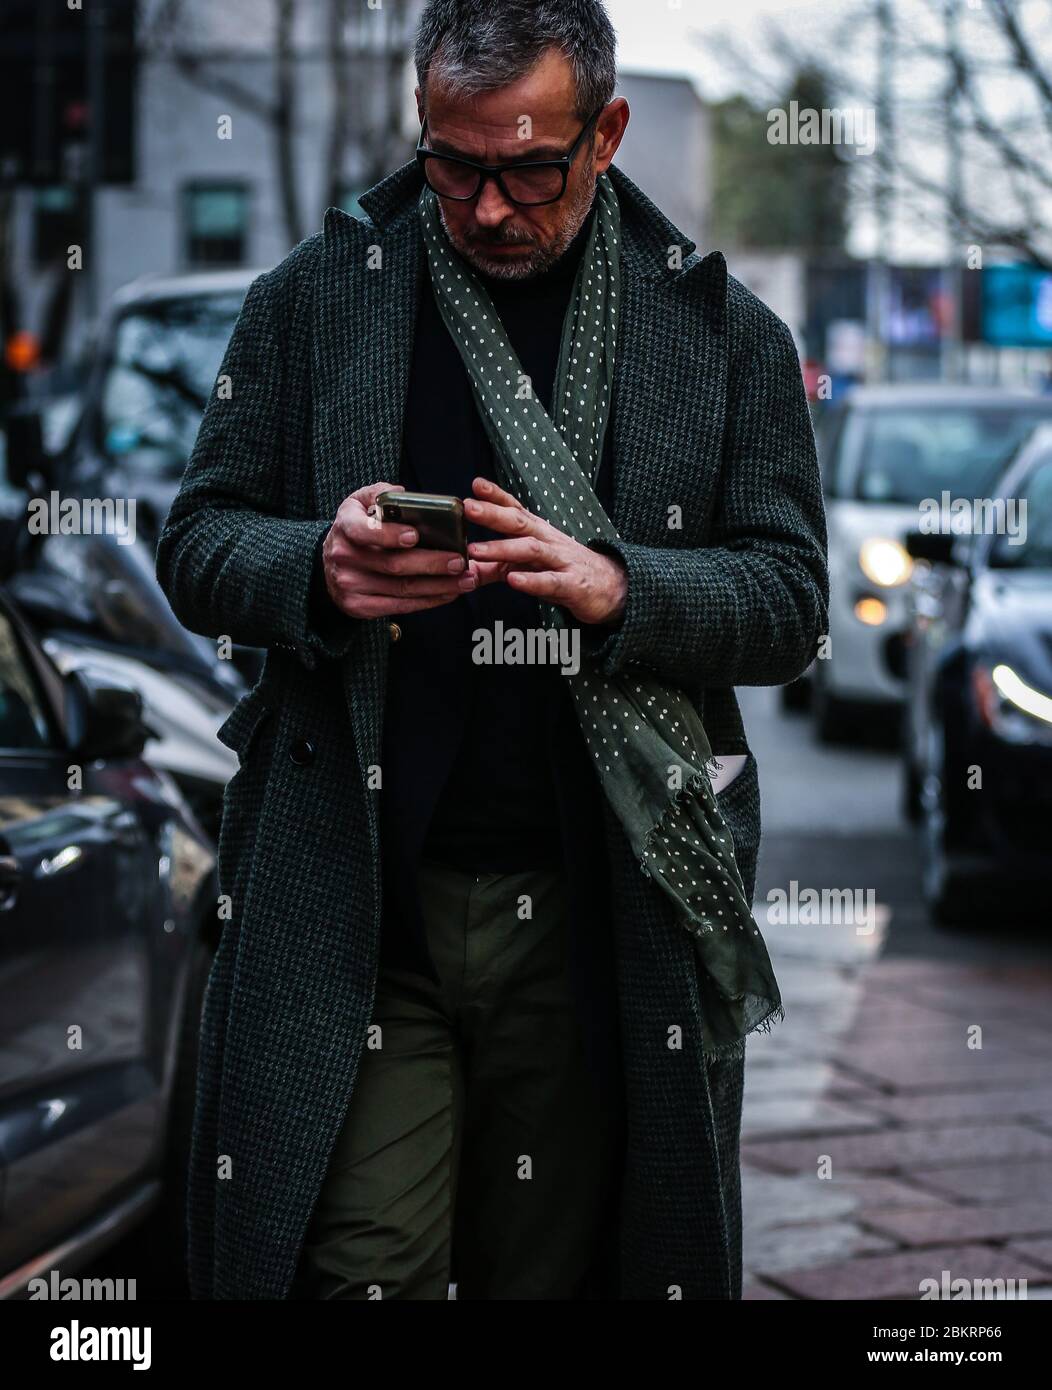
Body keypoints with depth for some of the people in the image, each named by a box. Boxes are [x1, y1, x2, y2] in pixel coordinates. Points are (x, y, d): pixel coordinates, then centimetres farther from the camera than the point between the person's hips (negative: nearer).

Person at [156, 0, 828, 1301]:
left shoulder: (722, 333, 7)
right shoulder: (312, 301, 8)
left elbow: (791, 600, 3)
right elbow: (194, 546, 7)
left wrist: (618, 591, -17)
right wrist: (319, 567, -15)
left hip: (597, 904, 0)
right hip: (354, 899, 0)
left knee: (550, 1266, 8)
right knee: (363, 1258, -7)